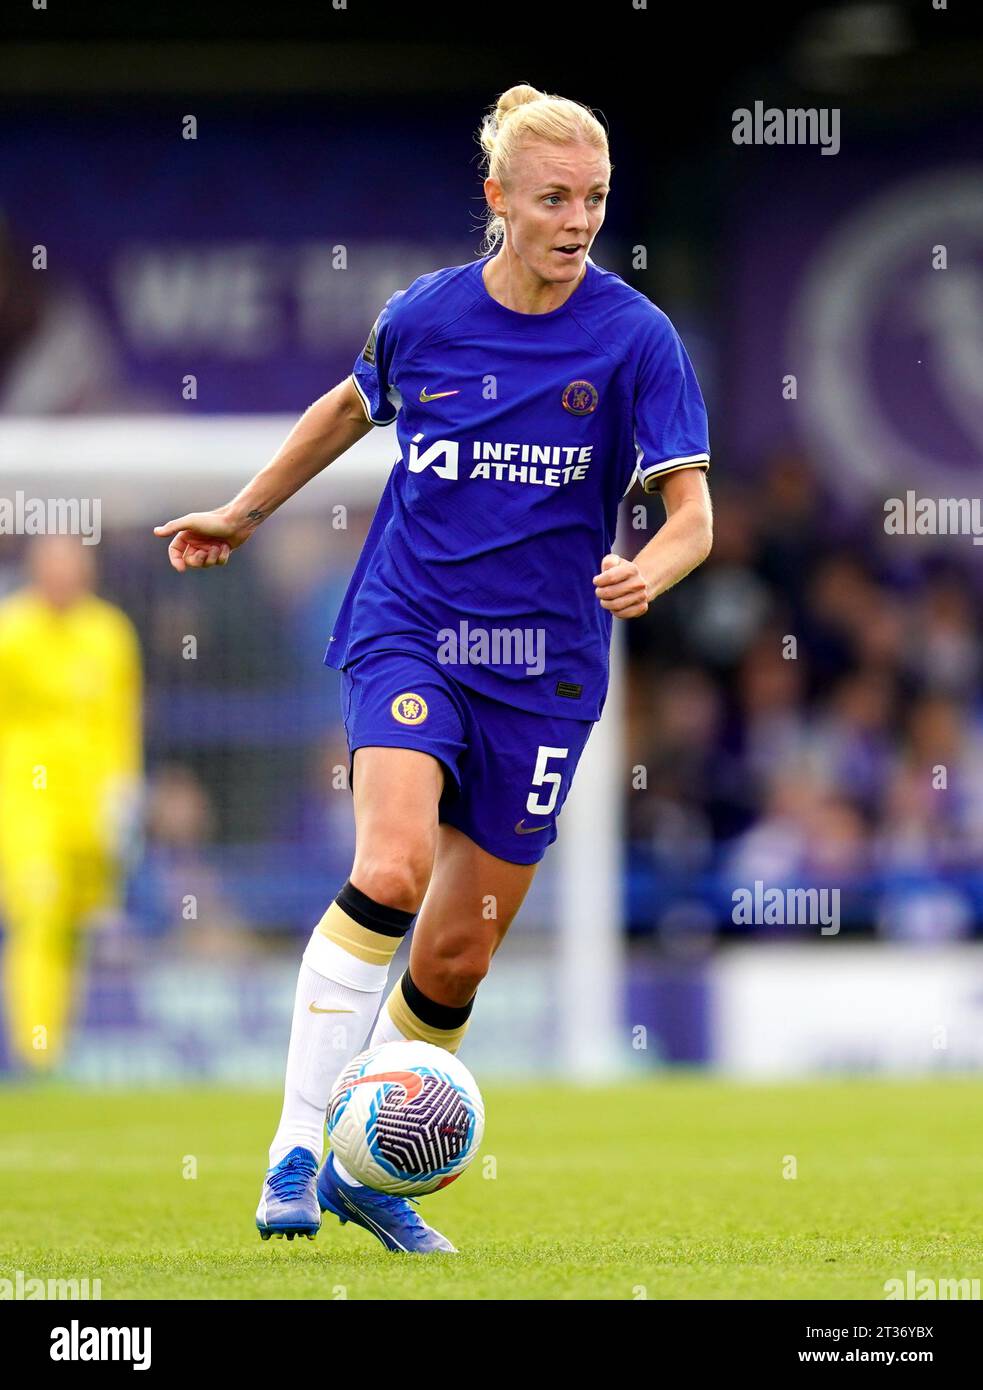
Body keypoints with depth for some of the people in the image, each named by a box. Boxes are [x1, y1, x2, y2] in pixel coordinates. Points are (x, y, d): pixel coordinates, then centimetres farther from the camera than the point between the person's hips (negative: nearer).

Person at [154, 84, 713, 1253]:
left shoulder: (635, 337, -5)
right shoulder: (423, 317, -1)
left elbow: (692, 511, -8)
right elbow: (351, 407, 21)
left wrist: (650, 571, -30)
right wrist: (243, 514, 28)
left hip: (543, 663, 1)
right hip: (407, 630, -1)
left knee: (459, 952, 4)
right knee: (391, 867, -26)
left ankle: (368, 1168, 25)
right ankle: (296, 1147, -21)